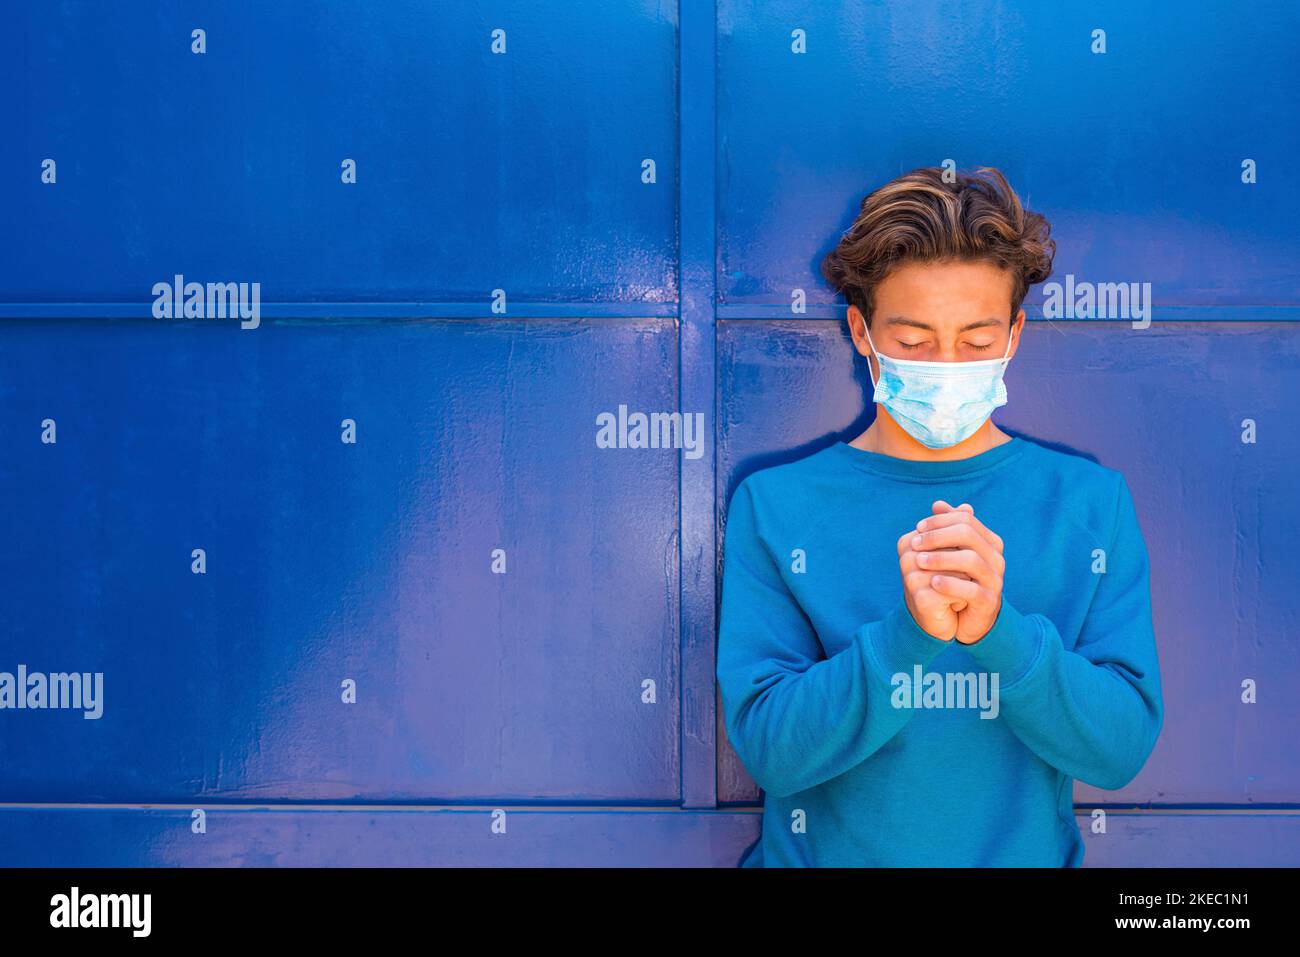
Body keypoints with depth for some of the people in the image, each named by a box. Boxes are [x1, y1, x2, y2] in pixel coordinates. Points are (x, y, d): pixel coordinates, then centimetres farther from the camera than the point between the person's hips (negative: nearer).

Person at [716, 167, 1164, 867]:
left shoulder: (1090, 500, 2)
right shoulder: (774, 504, -3)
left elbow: (1123, 746, -4)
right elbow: (766, 747, -9)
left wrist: (998, 630, -19)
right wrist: (909, 634, -21)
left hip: (1027, 851, 1)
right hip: (819, 853, -1)